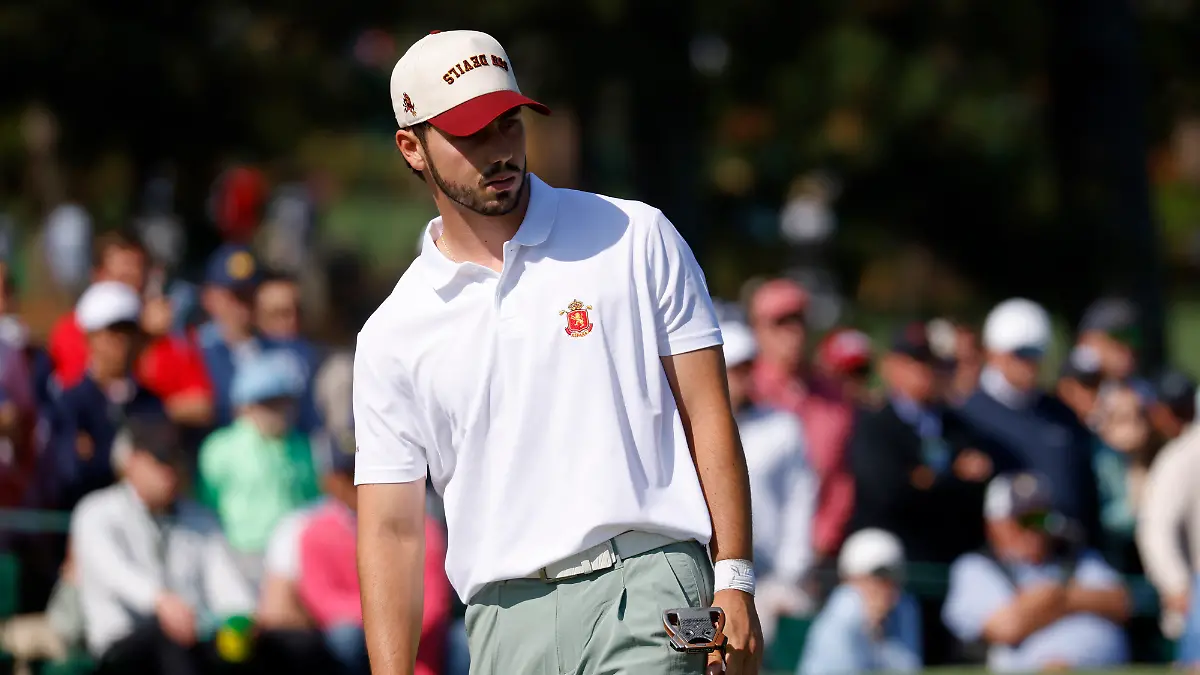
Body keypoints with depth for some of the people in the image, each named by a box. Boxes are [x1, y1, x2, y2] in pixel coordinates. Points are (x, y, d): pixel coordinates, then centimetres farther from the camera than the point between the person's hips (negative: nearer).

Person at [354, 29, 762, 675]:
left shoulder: (636, 240, 6)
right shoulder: (391, 336, 9)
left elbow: (706, 413, 5)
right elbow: (390, 529, 7)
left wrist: (733, 582, -4)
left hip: (642, 601, -3)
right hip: (503, 617, 3)